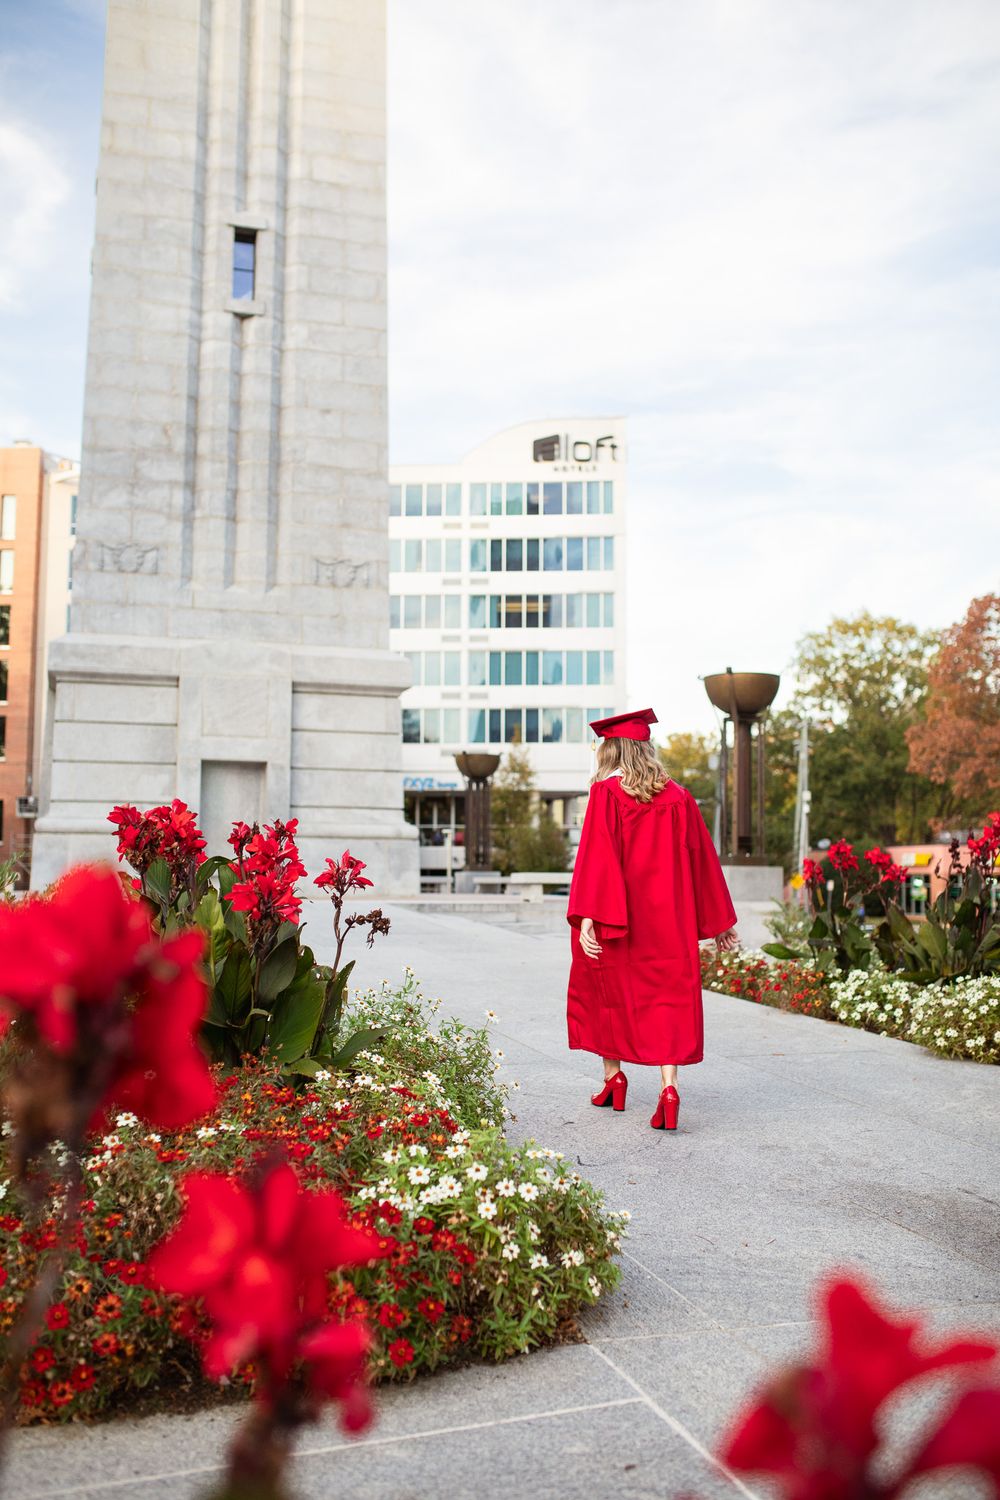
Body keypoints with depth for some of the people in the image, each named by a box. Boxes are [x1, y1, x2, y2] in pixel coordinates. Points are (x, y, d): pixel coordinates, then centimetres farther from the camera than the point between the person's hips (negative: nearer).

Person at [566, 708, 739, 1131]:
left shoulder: (606, 793, -8)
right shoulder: (678, 797, 4)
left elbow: (596, 856, -17)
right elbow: (701, 860, 8)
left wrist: (586, 917, -20)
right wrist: (719, 921, 15)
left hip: (613, 915, -2)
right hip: (667, 916, 3)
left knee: (604, 989, 17)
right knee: (668, 994, 3)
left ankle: (613, 1077, 26)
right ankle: (669, 1086, -11)